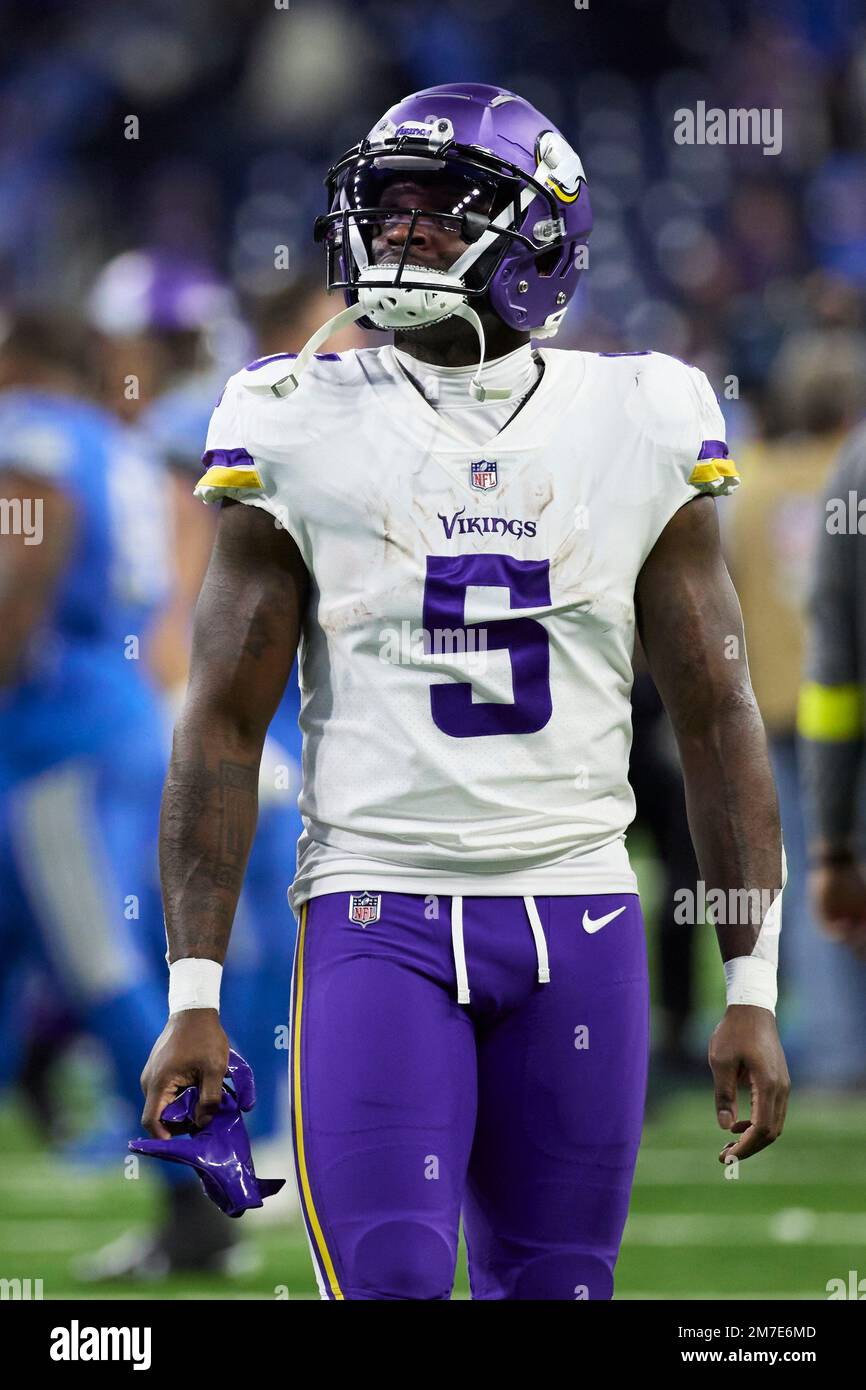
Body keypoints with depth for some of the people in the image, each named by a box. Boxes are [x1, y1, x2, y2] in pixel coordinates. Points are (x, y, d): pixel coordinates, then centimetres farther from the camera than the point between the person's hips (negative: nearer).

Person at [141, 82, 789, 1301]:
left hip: (578, 925, 2)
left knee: (554, 1287, 5)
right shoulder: (304, 432, 0)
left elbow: (717, 717, 7)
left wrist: (754, 990, 3)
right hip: (379, 913, -2)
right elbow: (225, 723, 2)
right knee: (387, 1281, -13)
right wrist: (193, 993, -4)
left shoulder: (635, 428, 4)